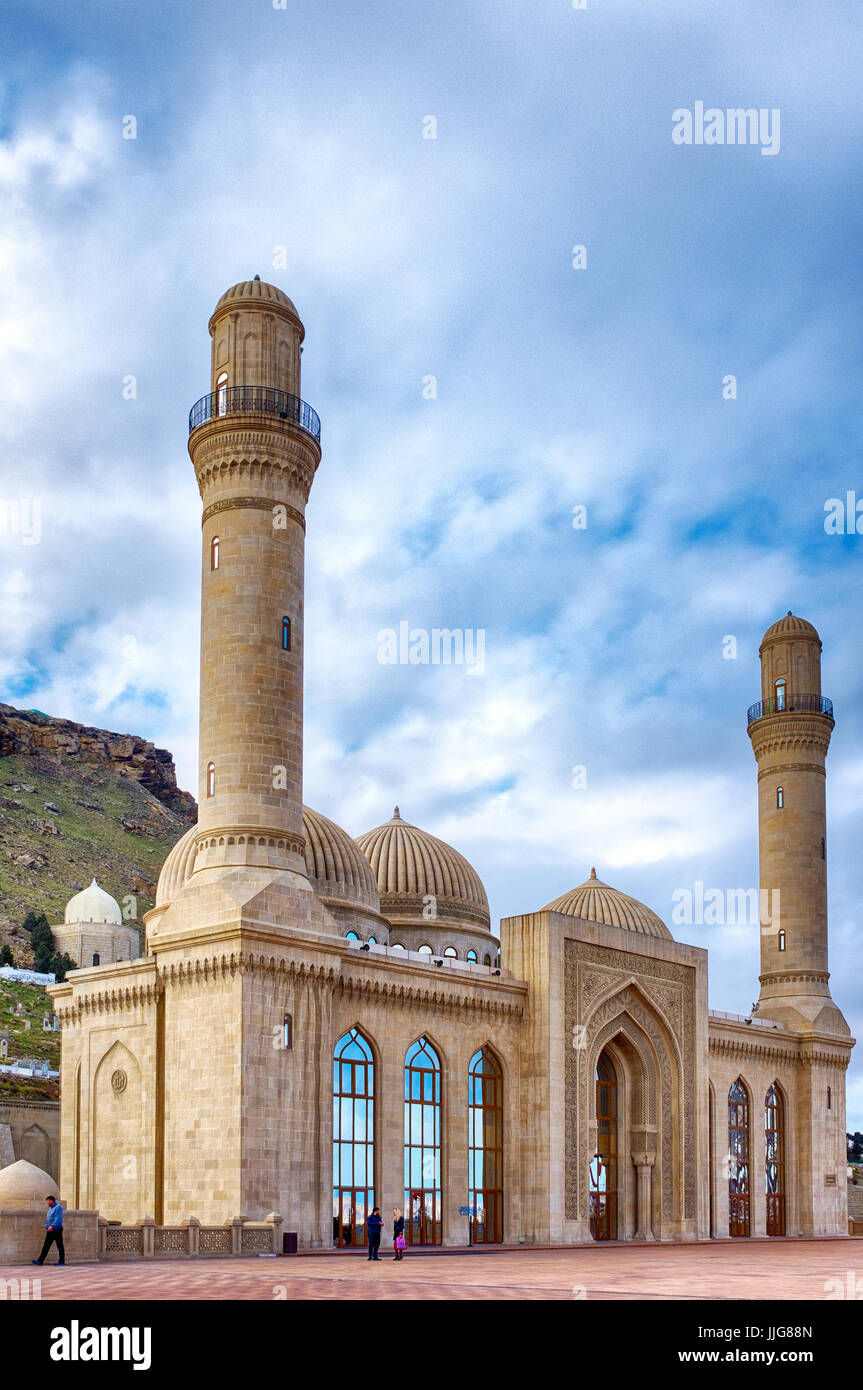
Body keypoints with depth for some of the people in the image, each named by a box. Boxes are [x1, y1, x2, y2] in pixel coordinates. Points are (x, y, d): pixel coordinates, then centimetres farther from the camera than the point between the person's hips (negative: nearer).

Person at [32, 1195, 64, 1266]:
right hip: (50, 1231, 9)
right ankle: (40, 1261, 0)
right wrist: (46, 1227, 14)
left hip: (57, 1230, -9)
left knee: (60, 1246, 0)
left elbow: (58, 1219, -22)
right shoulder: (50, 1208, 16)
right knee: (46, 1246, 3)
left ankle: (61, 1261, 6)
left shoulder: (58, 1208, -12)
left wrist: (52, 1226, -29)